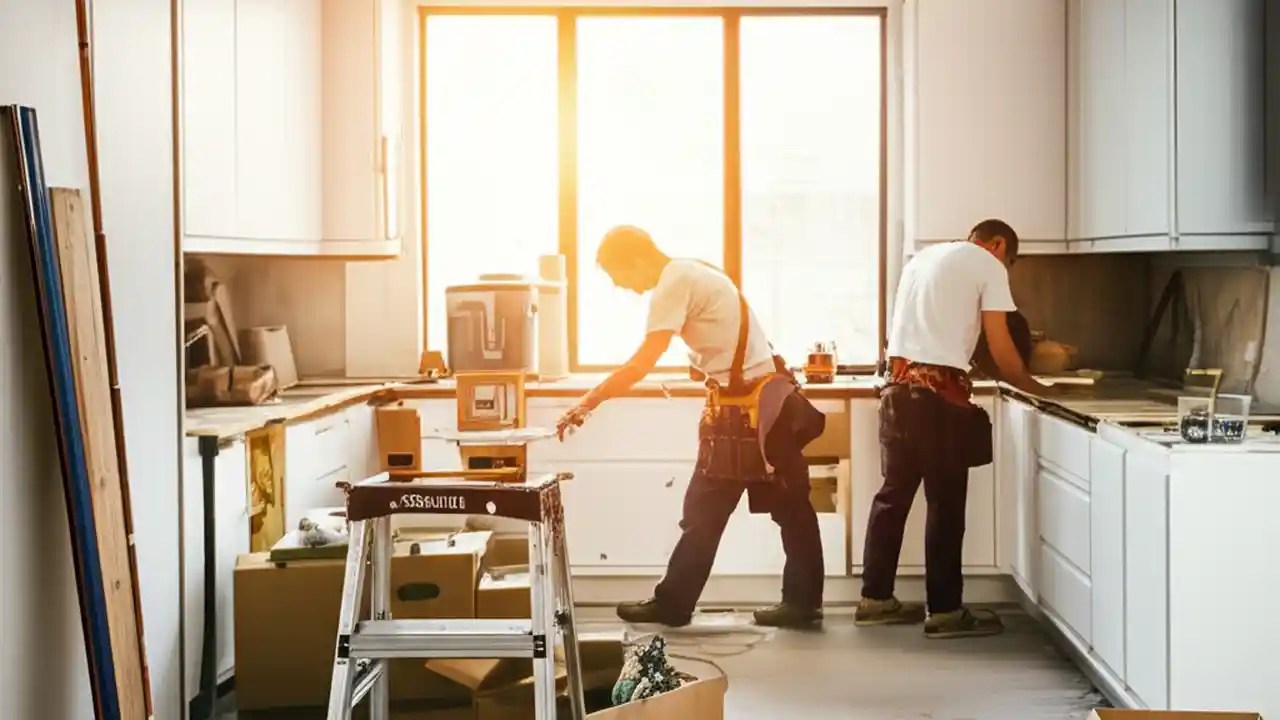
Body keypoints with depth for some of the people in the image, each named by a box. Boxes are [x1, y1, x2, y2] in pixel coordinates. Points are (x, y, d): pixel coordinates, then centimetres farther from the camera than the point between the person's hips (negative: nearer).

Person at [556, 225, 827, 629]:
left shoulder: (674, 285, -14)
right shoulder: (693, 274, 16)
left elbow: (643, 364, -20)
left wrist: (588, 402, -16)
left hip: (744, 410, -10)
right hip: (767, 401, 10)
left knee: (705, 513, 0)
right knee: (790, 507, 10)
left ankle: (673, 604, 9)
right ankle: (802, 603, 15)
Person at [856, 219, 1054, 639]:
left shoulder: (924, 258, 23)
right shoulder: (988, 266, 2)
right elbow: (1001, 352, -1)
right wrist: (1037, 389, 13)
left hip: (900, 386, 7)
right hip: (940, 391, -7)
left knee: (894, 493, 13)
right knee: (945, 503, -1)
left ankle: (876, 599, 19)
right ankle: (945, 611, 4)